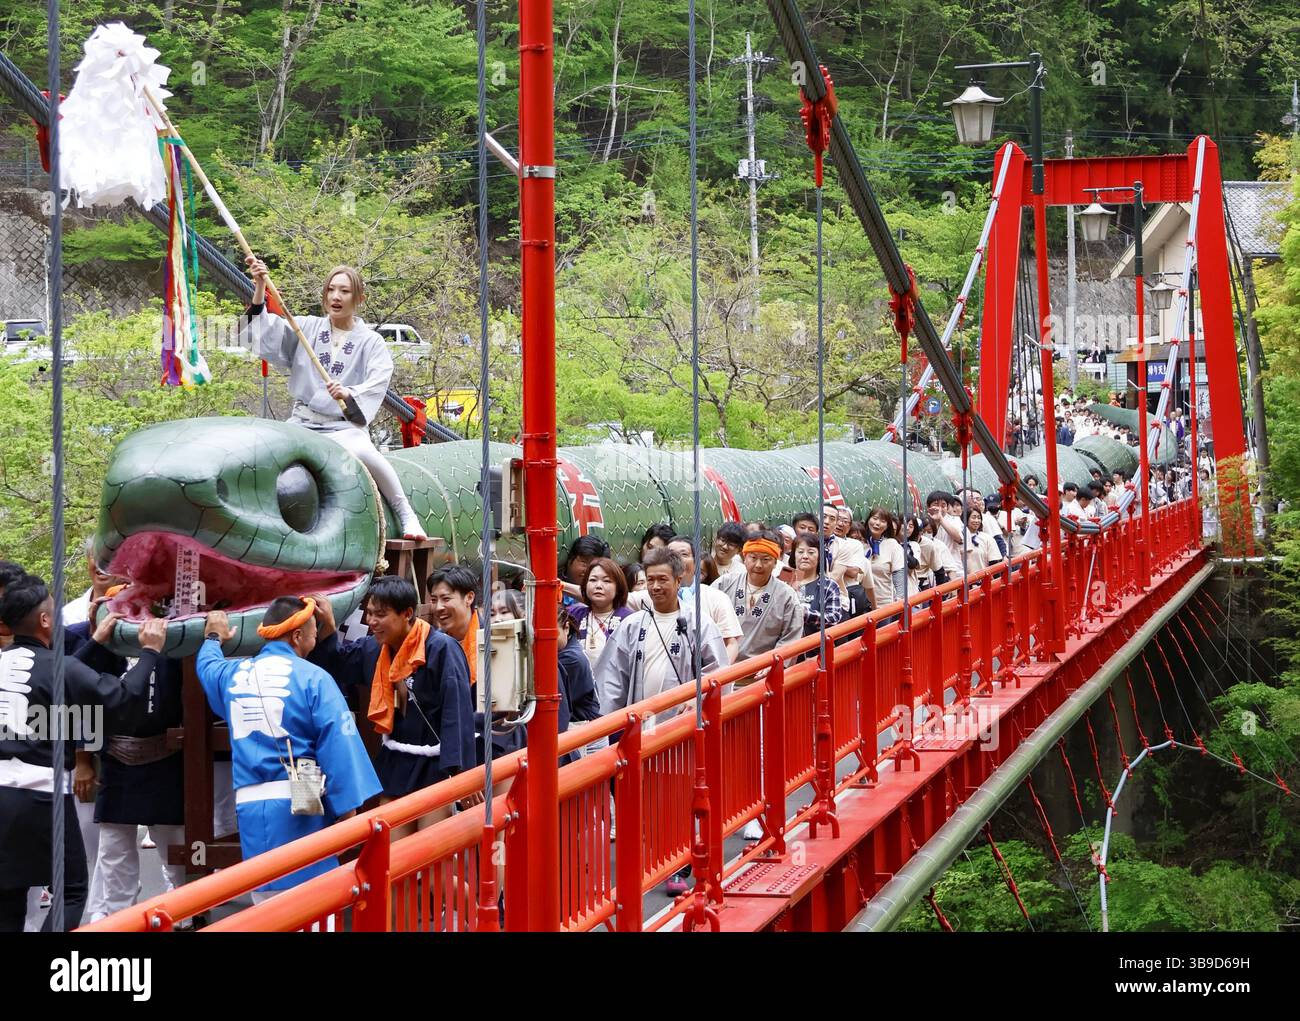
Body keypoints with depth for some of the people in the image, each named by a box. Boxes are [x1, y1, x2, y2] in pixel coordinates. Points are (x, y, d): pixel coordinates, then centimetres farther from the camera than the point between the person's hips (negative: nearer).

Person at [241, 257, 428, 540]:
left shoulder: (371, 342, 5)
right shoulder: (307, 327, 12)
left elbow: (377, 384, -11)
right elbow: (266, 336, 1)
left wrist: (349, 393, -32)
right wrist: (260, 289, -11)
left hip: (344, 426, -3)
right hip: (302, 421, 3)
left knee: (362, 452, -36)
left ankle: (407, 516, -21)